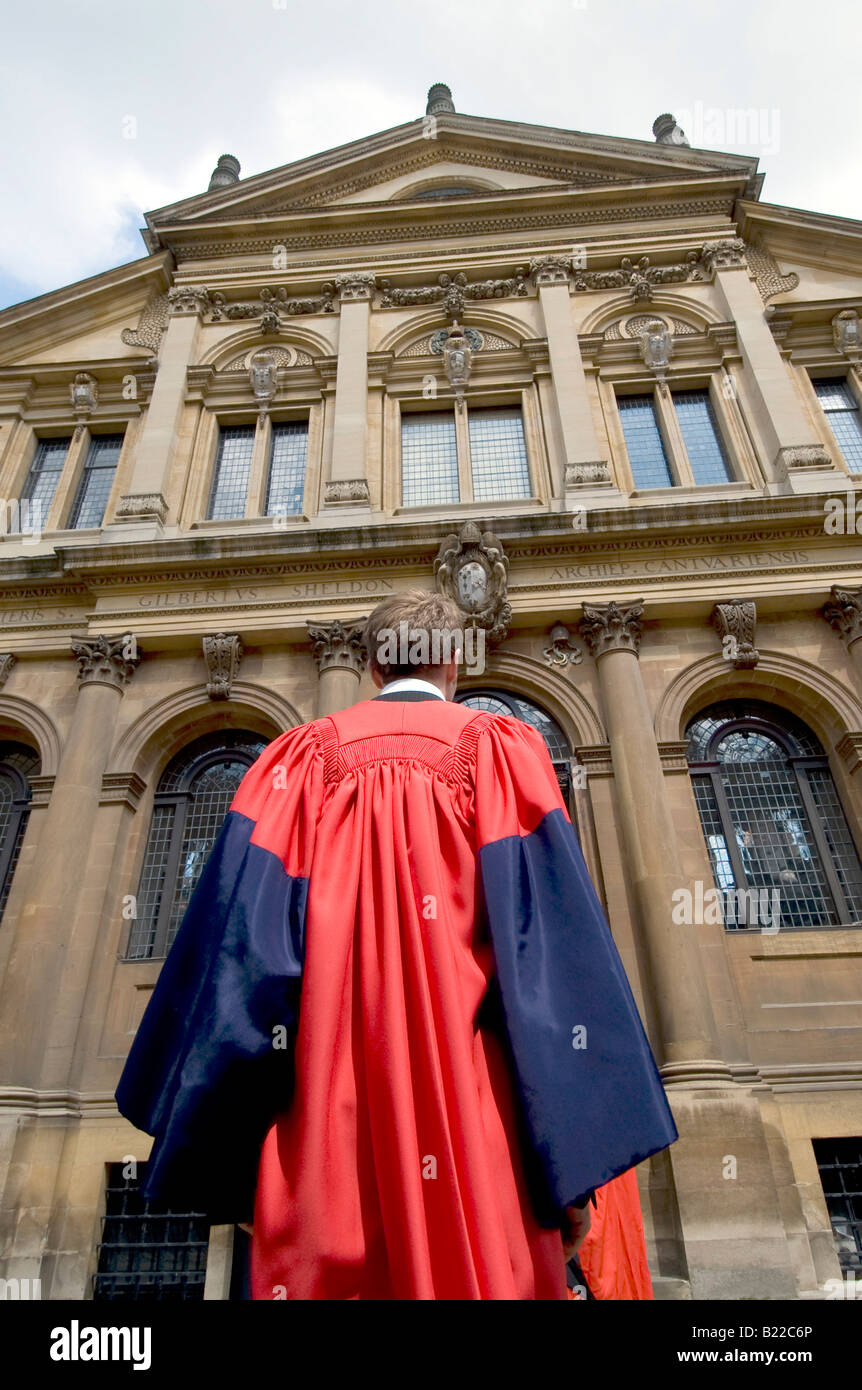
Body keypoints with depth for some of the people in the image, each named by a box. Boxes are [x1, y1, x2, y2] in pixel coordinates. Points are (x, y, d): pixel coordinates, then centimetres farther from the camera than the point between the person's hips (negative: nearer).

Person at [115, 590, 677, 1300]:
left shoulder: (302, 757, 12)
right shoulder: (500, 748, 8)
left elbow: (242, 936, 2)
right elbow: (549, 942, -3)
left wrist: (222, 1146, 6)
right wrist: (572, 1159, -3)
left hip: (324, 1105, 2)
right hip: (467, 1095, -1)